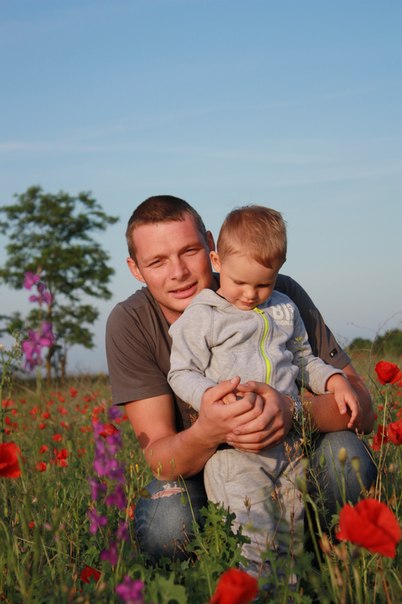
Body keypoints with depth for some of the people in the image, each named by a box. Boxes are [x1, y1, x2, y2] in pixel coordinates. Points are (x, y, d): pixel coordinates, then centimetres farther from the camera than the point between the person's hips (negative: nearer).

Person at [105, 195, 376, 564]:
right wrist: (207, 433, -43)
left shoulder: (282, 299, -17)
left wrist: (294, 410, -40)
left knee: (345, 455, -30)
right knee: (165, 527, -32)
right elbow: (160, 459, -18)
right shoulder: (130, 325, -16)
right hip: (199, 471, 0)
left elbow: (363, 410, -17)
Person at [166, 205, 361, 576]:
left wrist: (334, 380, 7)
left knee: (293, 531, 12)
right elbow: (182, 373, -4)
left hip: (290, 441, 6)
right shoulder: (202, 316, -3)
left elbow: (303, 359, 25)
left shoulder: (285, 310, 14)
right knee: (252, 538, -13)